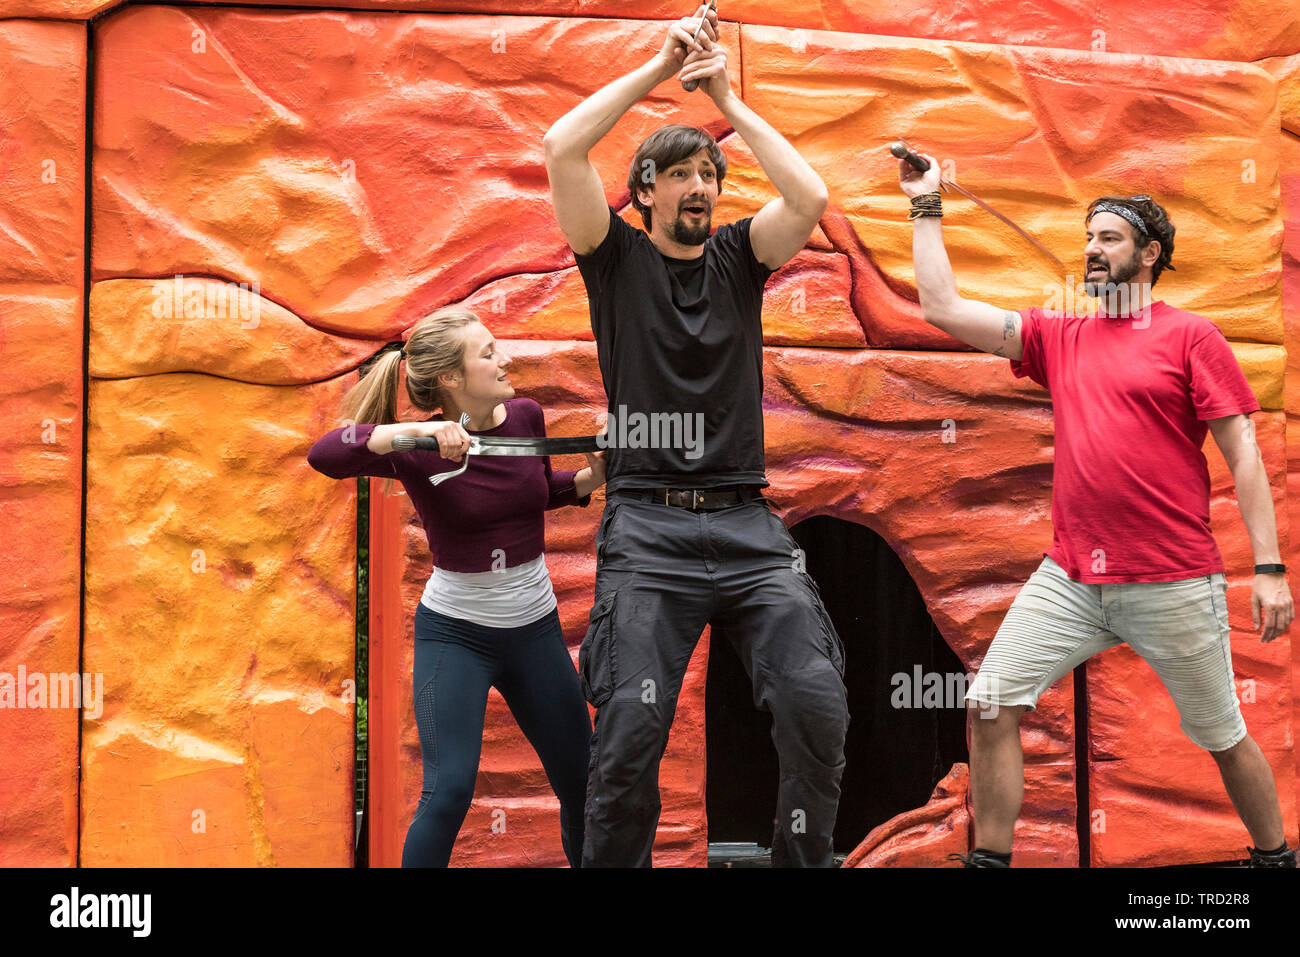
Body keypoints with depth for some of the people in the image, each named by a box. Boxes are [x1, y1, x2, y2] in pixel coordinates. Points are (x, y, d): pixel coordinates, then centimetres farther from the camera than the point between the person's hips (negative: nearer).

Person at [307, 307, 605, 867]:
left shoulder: (525, 417, -3)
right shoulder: (422, 449, -16)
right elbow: (324, 455, -32)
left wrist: (591, 476, 0)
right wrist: (416, 432, -40)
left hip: (535, 627, 5)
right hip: (455, 631, -5)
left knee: (582, 783, 12)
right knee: (449, 790, -16)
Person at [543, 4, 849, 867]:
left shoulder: (739, 260, 16)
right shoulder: (617, 259, 10)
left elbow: (810, 196, -2)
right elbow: (563, 149, -4)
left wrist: (729, 101, 3)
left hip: (747, 524, 2)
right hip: (649, 528, -2)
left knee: (817, 707, -13)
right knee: (628, 738, -13)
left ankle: (805, 860, 6)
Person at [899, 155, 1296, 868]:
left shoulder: (1189, 335, -1)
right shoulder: (1060, 338, 12)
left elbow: (1242, 454, -4)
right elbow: (943, 308, 9)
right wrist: (926, 207, 10)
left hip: (1174, 582, -4)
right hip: (1071, 577, 4)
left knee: (1223, 737, 9)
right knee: (990, 706, -5)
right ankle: (989, 858, 6)